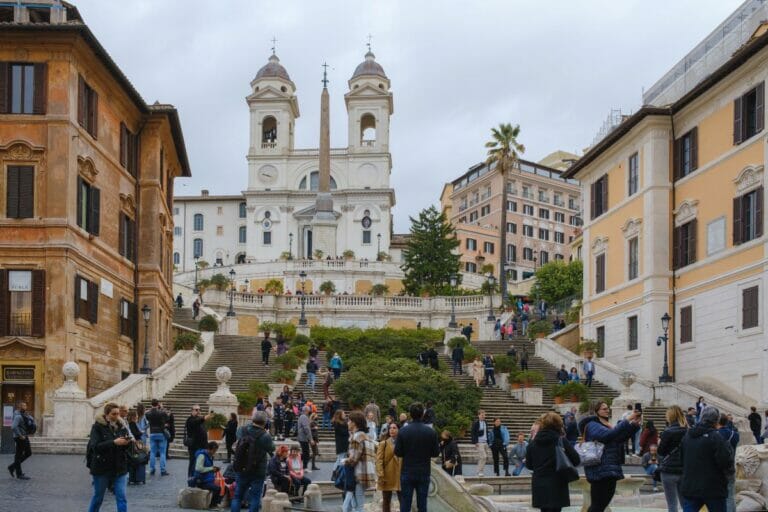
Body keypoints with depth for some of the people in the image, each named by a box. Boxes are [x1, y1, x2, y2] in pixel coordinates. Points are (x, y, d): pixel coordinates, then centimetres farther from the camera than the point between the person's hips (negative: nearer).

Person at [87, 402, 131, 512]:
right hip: (102, 469, -3)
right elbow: (95, 446, -19)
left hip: (119, 469, 3)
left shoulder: (121, 426, 5)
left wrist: (127, 442, -15)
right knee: (98, 498, 12)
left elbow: (125, 448, 8)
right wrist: (114, 442, -27)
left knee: (121, 498, -3)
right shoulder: (98, 427, -7)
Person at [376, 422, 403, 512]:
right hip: (387, 477, -2)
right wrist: (380, 475, -16)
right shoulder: (383, 443, 0)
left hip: (400, 476, 3)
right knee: (386, 502, 5)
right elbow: (379, 460, -7)